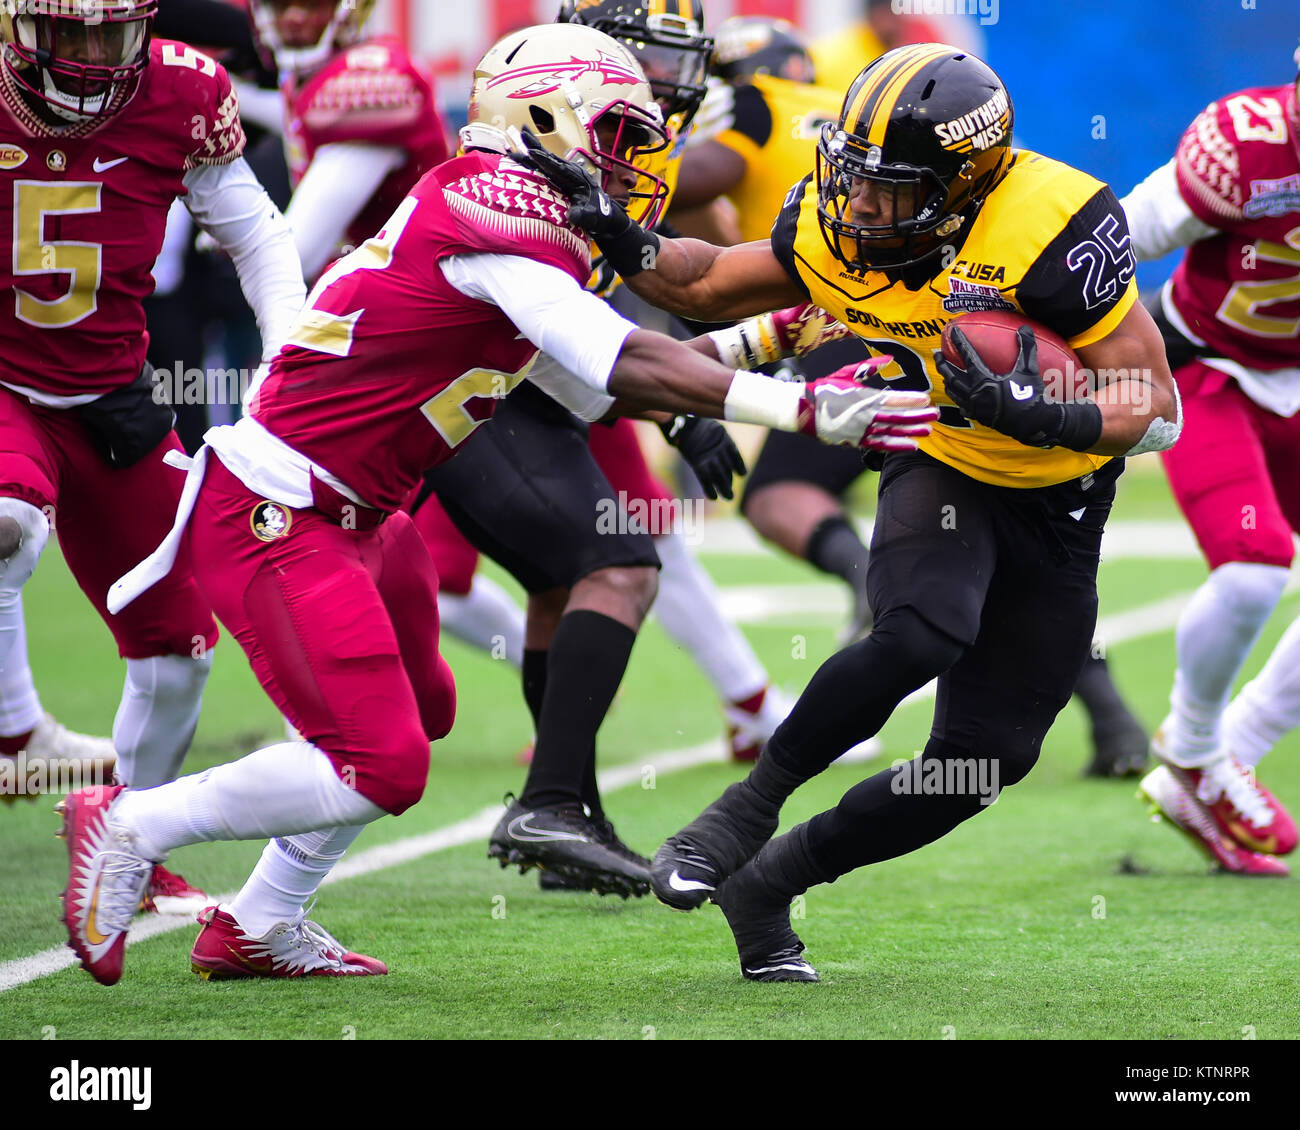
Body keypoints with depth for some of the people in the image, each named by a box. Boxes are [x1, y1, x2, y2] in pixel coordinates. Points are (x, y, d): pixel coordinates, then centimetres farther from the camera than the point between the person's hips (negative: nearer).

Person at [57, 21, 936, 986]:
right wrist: (803, 409, -24)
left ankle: (261, 927, 27)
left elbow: (590, 384, 18)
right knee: (380, 768, -12)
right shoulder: (494, 207, -17)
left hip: (346, 517, 11)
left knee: (414, 712, 22)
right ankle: (130, 827, 1)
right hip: (274, 516, -11)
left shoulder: (475, 208, 12)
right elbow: (622, 366, -22)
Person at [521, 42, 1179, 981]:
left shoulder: (1054, 234, -31)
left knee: (983, 763, -1)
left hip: (1055, 513, -1)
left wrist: (1041, 417, -44)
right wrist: (616, 238, -15)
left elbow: (1156, 408, -26)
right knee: (919, 634, -33)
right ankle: (750, 807, -14)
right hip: (941, 471, 1)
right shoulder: (834, 228, -15)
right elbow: (708, 286, 3)